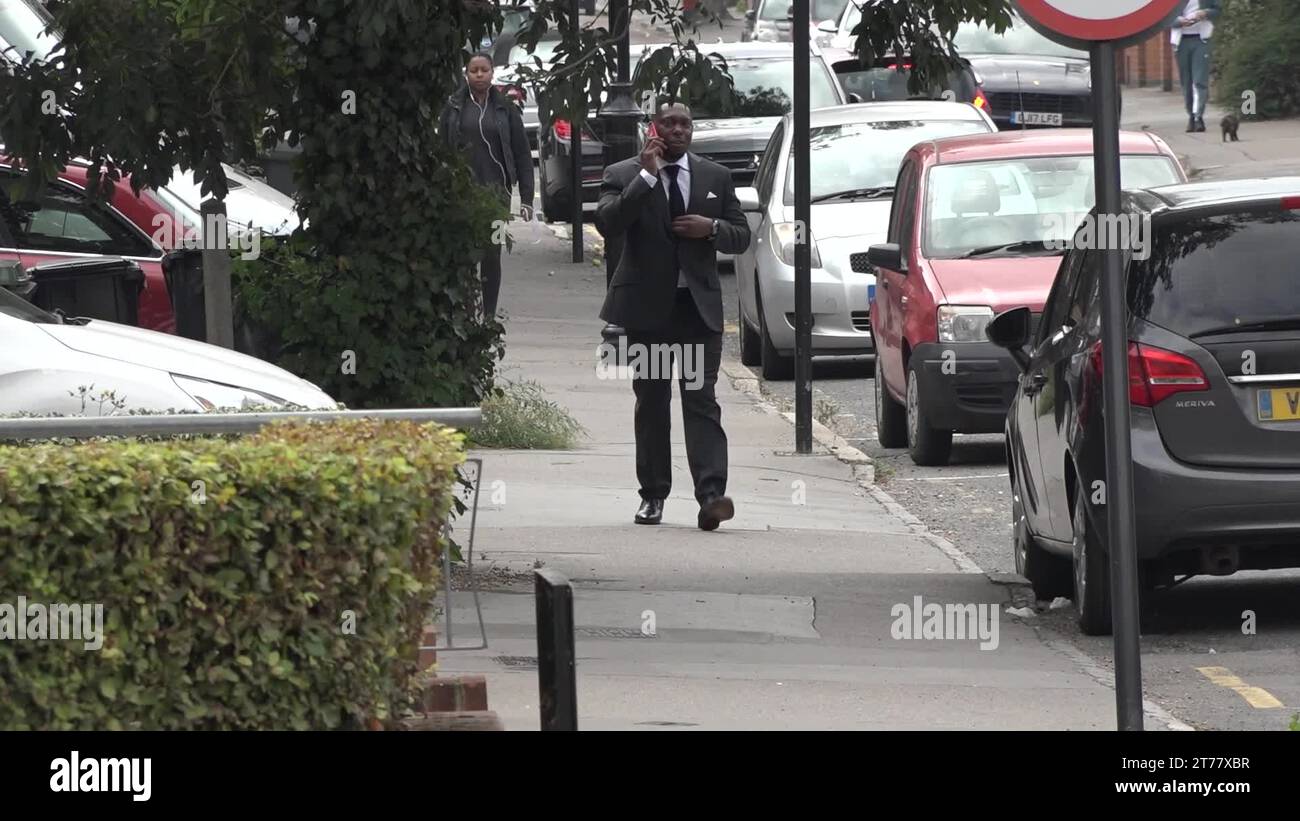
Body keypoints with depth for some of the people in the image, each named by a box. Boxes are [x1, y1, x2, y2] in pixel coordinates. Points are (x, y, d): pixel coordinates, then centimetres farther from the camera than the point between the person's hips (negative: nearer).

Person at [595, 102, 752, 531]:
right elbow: (609, 221, -15)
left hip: (699, 306, 1)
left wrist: (712, 228, -8)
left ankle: (711, 495, -20)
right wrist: (646, 176, -17)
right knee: (651, 403, 6)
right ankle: (653, 495, 14)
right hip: (647, 304, 0)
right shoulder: (623, 175, 3)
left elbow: (741, 236, 14)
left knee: (702, 402, -9)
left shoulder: (716, 177, 11)